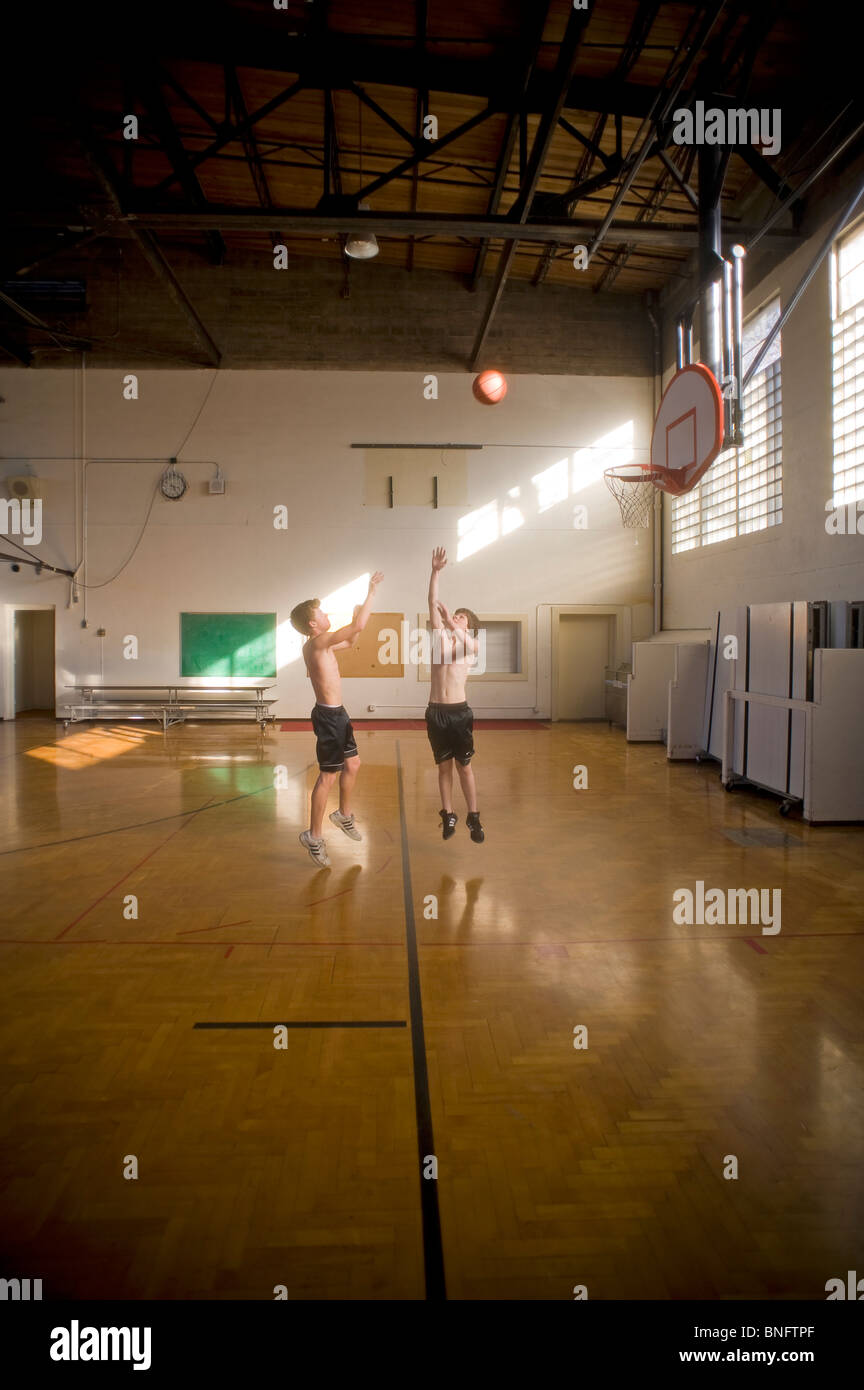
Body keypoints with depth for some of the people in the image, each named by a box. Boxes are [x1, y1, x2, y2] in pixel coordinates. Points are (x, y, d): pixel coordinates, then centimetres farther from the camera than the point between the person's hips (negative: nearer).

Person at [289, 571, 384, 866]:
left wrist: (360, 613, 15)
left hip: (337, 713, 10)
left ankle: (344, 815, 38)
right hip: (328, 715, -10)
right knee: (328, 775, -5)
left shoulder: (321, 644, 11)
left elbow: (351, 640, 28)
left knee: (352, 765, 20)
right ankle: (314, 836, 4)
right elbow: (357, 628, -25)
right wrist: (371, 593, -16)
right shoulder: (317, 642, -18)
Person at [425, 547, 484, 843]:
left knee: (464, 766, 3)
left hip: (459, 711, -2)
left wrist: (451, 622, -38)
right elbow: (433, 603, -1)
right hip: (436, 712, 2)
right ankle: (448, 815, 21)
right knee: (443, 766, 10)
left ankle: (473, 818, 13)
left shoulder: (472, 646, 2)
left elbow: (465, 642, -24)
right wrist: (435, 571, -10)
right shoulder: (441, 637, 7)